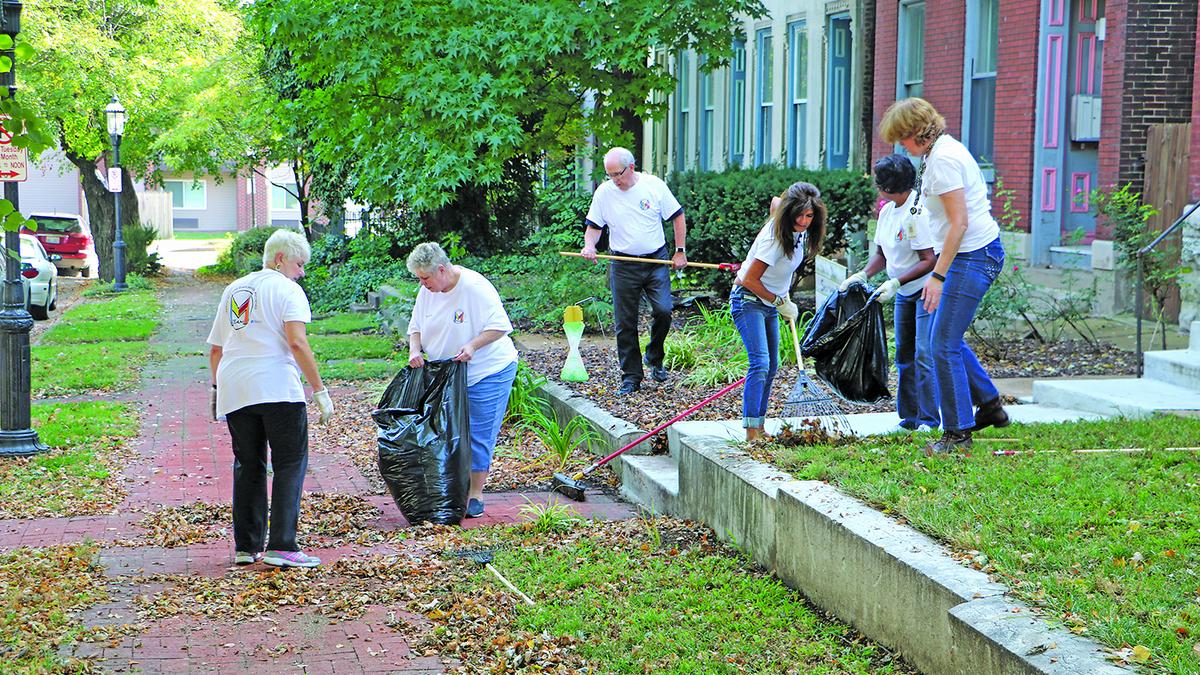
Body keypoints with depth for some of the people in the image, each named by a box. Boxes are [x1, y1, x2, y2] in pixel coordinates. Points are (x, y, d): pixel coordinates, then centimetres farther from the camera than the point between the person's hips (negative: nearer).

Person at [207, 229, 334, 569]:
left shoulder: (233, 289, 20)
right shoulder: (287, 290, 0)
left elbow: (215, 349, 23)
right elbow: (297, 343, -14)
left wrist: (217, 387, 34)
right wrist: (320, 391, -13)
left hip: (234, 391, 6)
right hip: (277, 388, -6)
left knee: (248, 465, 14)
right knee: (290, 464, -1)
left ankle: (246, 546, 14)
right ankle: (282, 546, -9)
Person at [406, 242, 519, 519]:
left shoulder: (475, 287, -19)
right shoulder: (427, 290, 2)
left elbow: (500, 326, -20)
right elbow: (416, 327, 12)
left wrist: (472, 345, -31)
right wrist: (415, 350, -8)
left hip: (487, 372, -6)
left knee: (479, 435, -4)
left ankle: (475, 496, 4)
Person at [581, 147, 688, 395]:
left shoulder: (654, 185, -4)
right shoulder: (604, 192, -1)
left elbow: (678, 217, 5)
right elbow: (594, 226, 8)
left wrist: (680, 251, 1)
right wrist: (589, 245, -13)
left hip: (656, 261, -1)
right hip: (623, 266, 1)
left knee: (663, 310, -14)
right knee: (625, 323, 1)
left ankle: (654, 359, 13)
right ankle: (631, 377, 12)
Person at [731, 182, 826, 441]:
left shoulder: (799, 230, -3)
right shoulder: (775, 237, -28)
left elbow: (775, 200, 23)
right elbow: (750, 280, -24)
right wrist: (781, 302, -14)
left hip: (770, 303, 10)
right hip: (749, 301, -10)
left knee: (771, 366, 10)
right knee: (760, 364, -21)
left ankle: (759, 427, 18)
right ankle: (751, 433, -24)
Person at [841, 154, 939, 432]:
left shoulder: (918, 213, -22)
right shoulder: (887, 211, 5)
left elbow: (929, 261, -23)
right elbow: (881, 254, 14)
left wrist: (895, 283, -27)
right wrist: (862, 275, -2)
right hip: (904, 294, 9)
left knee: (923, 354, -13)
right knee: (904, 355, 11)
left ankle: (928, 419, -7)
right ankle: (909, 416, 18)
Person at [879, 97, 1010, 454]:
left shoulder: (943, 159, -18)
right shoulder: (944, 150, 14)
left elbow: (959, 223, -22)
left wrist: (937, 276, -22)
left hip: (971, 256, -11)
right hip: (976, 254, 11)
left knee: (944, 345, -6)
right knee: (947, 338, 18)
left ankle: (958, 432, 3)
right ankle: (989, 404, 27)